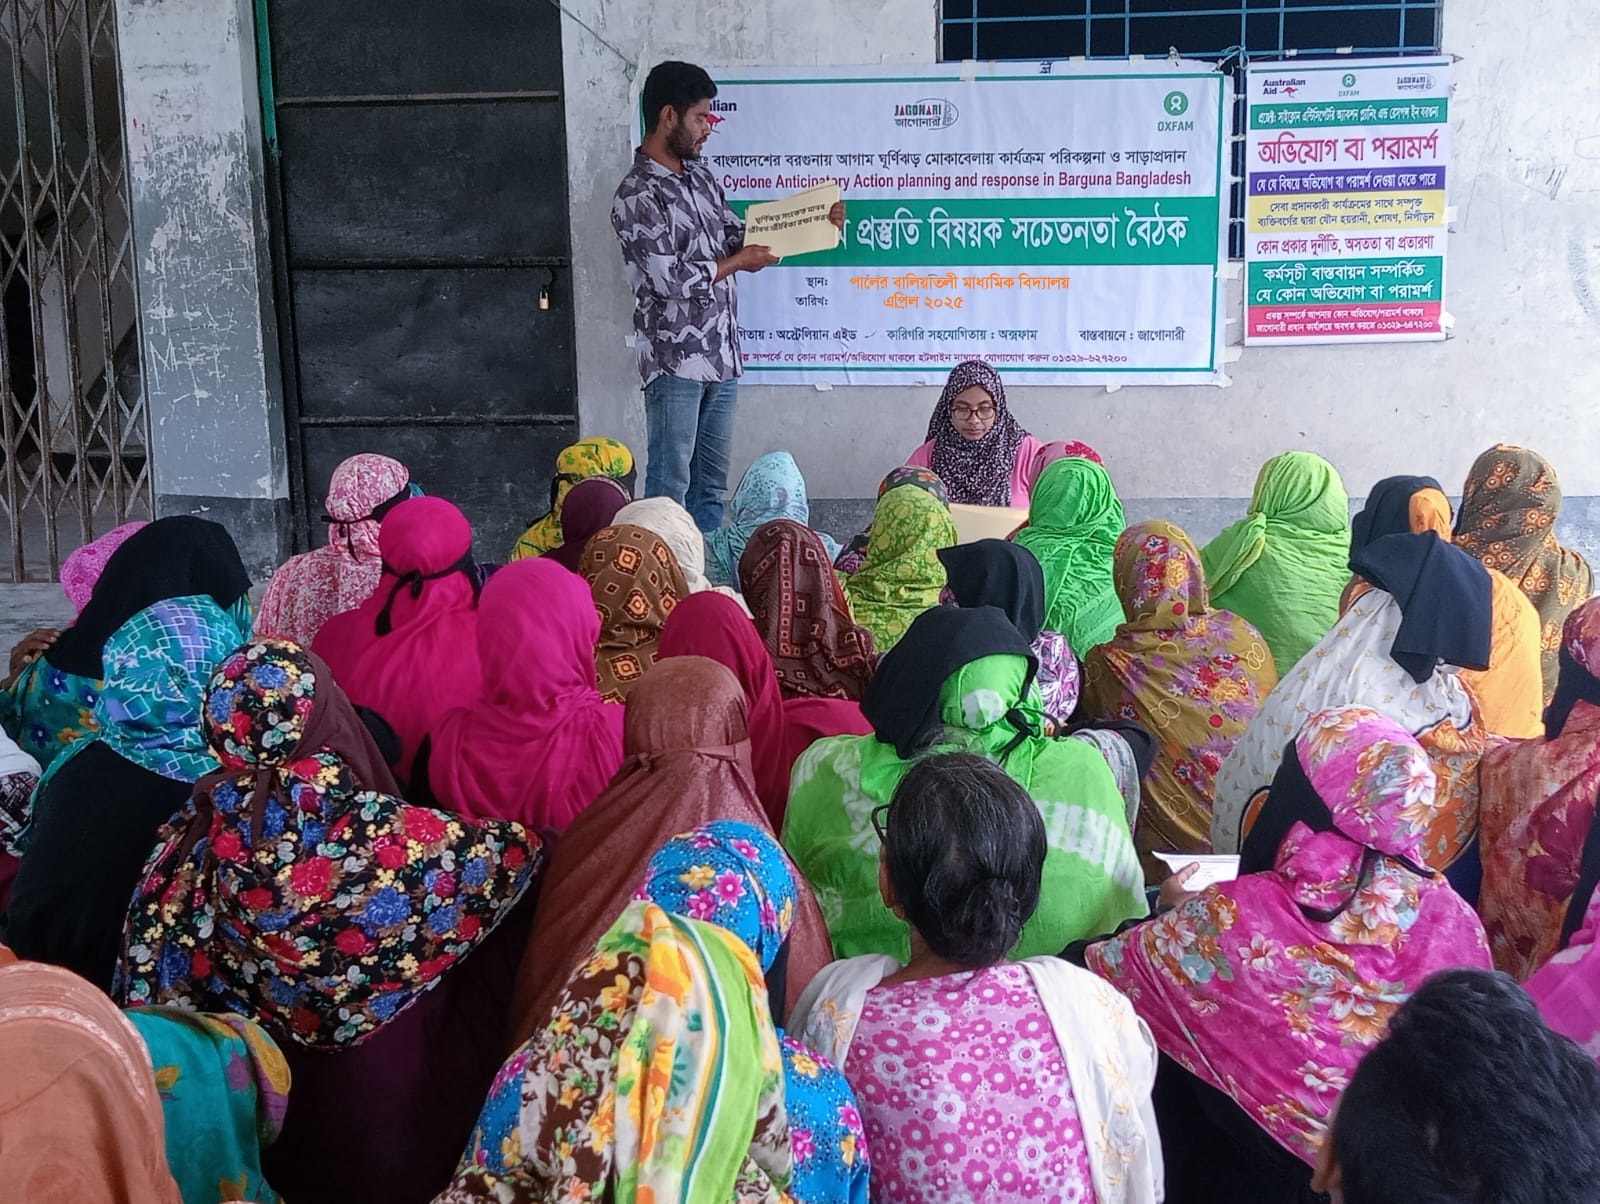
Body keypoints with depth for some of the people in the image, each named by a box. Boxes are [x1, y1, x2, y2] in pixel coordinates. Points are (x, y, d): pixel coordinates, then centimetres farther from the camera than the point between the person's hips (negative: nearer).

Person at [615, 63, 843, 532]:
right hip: (676, 363, -8)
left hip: (721, 357, 8)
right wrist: (739, 263, -7)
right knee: (669, 489, -1)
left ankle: (713, 567, 22)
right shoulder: (638, 195, -15)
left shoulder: (700, 175, 11)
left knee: (710, 486, 14)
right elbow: (674, 282, -19)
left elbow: (737, 234, 19)